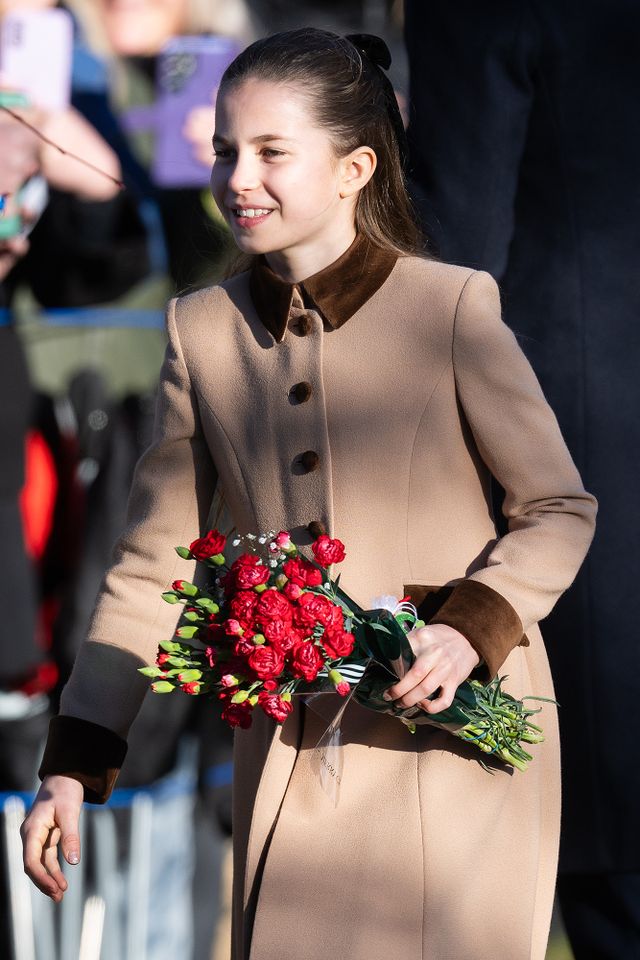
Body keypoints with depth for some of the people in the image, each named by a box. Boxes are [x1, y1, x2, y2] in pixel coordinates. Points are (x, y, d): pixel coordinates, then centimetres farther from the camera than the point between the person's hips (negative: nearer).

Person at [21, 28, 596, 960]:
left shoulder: (451, 306, -8)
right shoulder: (203, 331, 4)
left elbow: (559, 509, -1)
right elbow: (150, 569, 8)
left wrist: (473, 630, -19)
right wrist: (72, 767, 2)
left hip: (451, 736, -3)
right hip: (294, 745, 3)